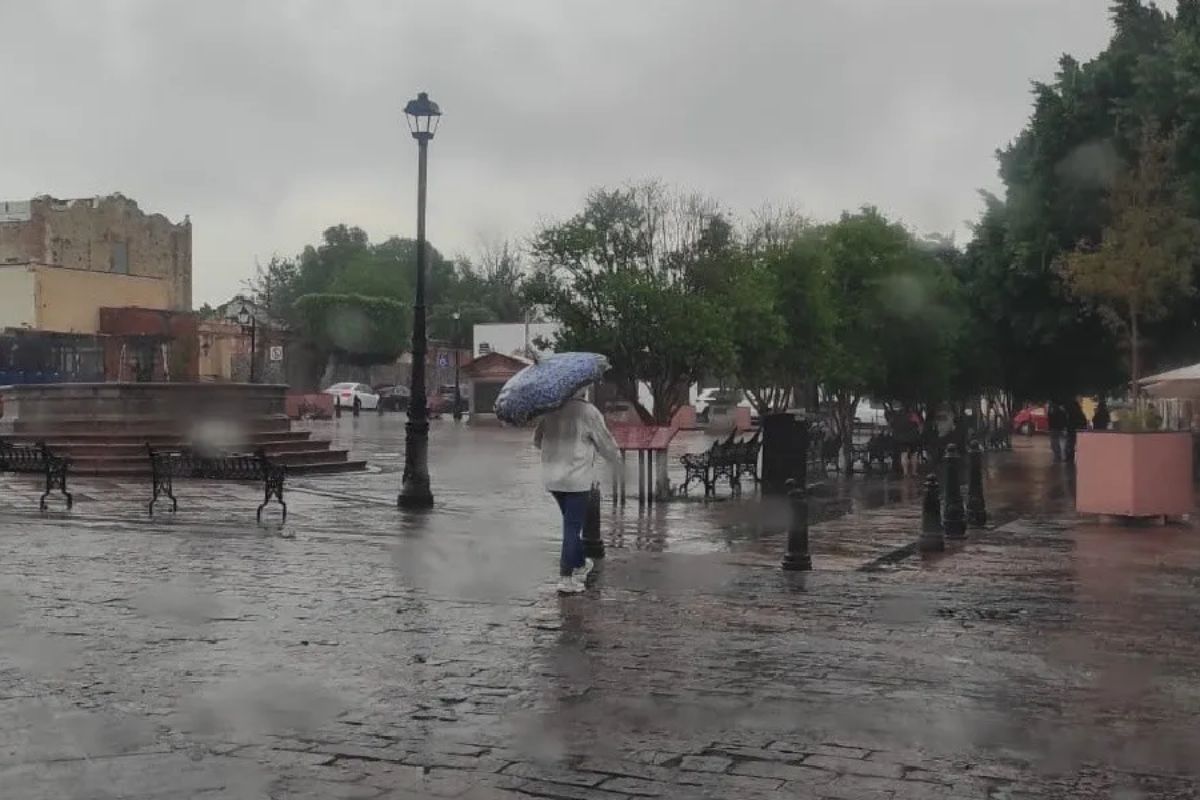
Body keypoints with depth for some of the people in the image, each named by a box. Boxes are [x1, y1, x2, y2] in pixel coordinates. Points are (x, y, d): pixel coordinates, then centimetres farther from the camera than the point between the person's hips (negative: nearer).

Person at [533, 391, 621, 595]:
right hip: (576, 479, -6)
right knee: (572, 526, 0)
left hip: (551, 478, 6)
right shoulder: (588, 412, -13)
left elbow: (537, 440, 16)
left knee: (571, 522, 22)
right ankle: (565, 578, -3)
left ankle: (579, 564, 37)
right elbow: (606, 444, -5)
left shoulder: (550, 410, 3)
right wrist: (616, 460, 16)